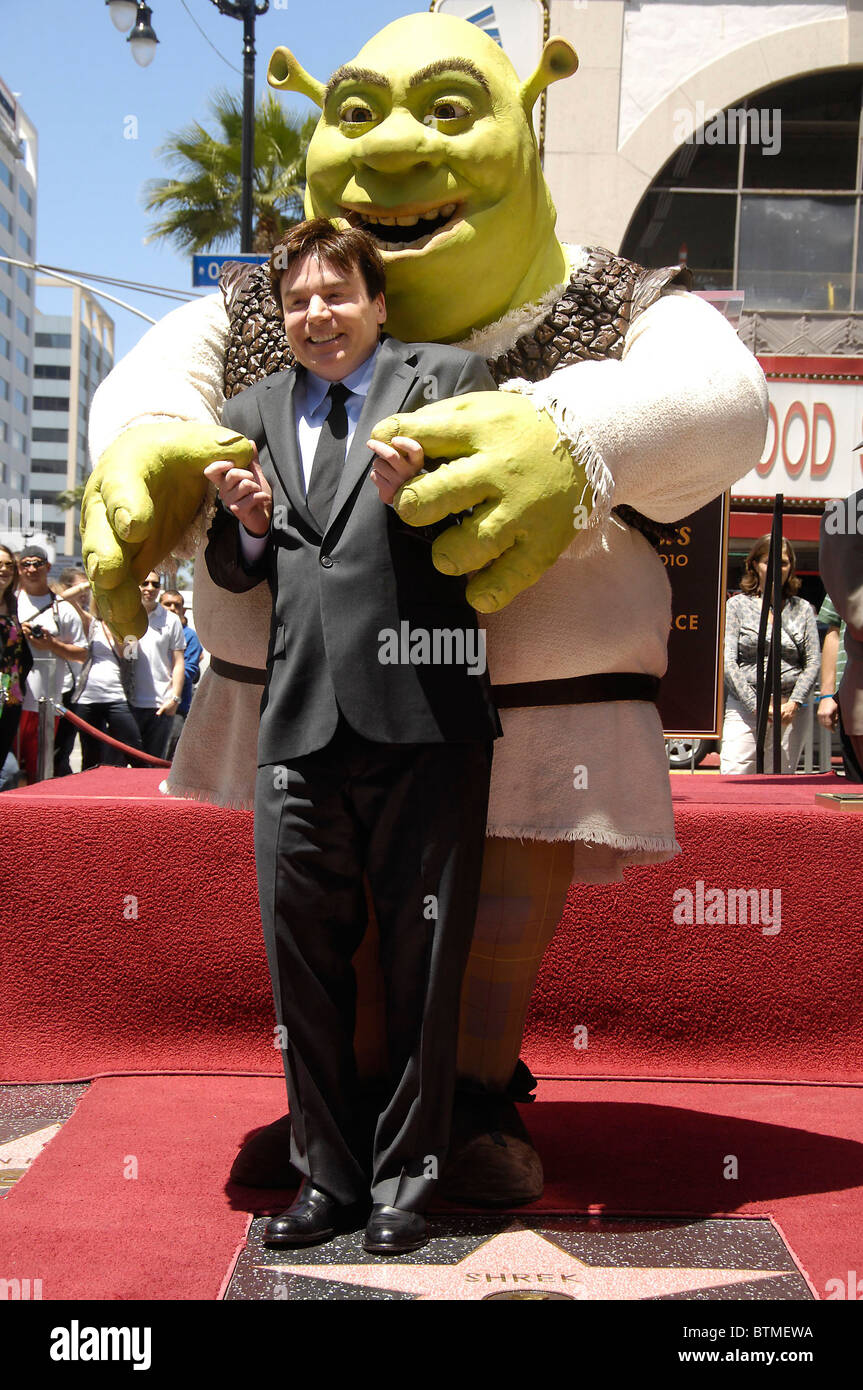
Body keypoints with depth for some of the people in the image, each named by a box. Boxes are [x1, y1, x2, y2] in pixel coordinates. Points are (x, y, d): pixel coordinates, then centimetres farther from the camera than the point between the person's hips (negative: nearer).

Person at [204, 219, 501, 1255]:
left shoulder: (449, 377, 7)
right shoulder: (251, 414, 19)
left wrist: (417, 490, -16)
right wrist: (249, 524, 0)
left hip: (421, 715, -3)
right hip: (298, 722, 4)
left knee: (421, 963, 5)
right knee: (302, 960, 10)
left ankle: (404, 1177, 22)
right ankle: (326, 1172, 26)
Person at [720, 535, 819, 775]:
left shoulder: (803, 609, 13)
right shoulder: (737, 605, 5)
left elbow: (813, 662, 7)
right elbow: (727, 661, -3)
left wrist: (793, 703, -8)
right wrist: (757, 705, -11)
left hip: (789, 710, 2)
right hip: (744, 707, -2)